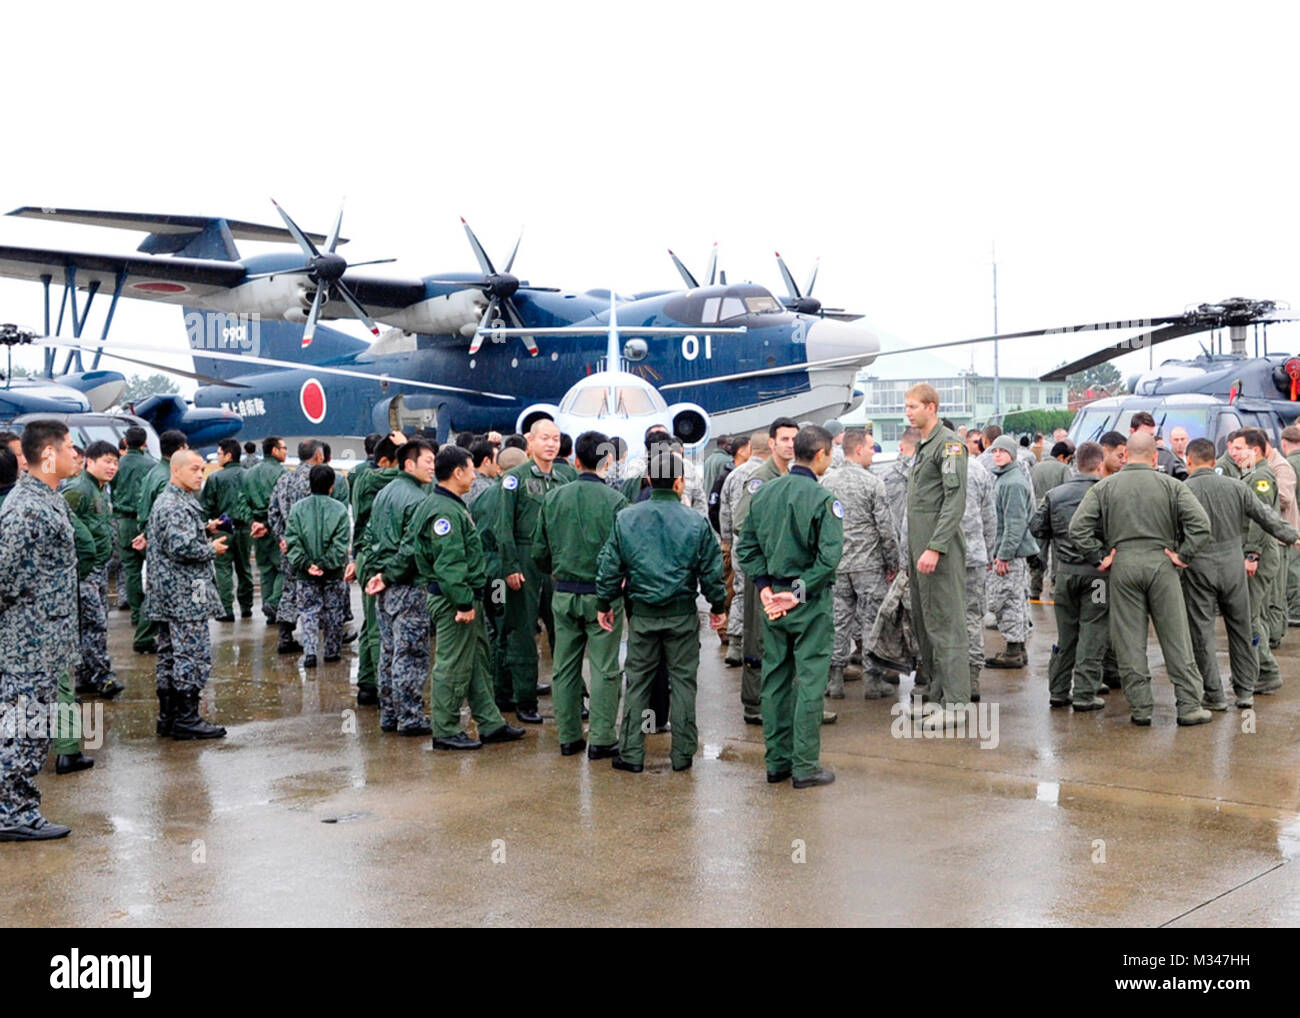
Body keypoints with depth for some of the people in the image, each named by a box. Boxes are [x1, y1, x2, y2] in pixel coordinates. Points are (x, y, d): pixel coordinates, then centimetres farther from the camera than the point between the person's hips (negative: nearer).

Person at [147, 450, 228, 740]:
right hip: (185, 595, -11)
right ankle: (186, 719, -1)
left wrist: (204, 529, 15)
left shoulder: (163, 500, 16)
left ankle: (168, 716, 20)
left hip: (165, 595, 11)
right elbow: (182, 547, -28)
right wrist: (211, 549, -11)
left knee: (170, 655, 14)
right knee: (194, 655, -5)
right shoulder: (178, 506, -18)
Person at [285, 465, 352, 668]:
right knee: (333, 613, 13)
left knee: (308, 612, 9)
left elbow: (292, 541, -8)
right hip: (334, 574, -1)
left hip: (306, 575, 1)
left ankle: (309, 652, -3)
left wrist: (306, 565, -8)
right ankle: (332, 651, 22)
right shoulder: (339, 510, -10)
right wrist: (325, 564, -11)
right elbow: (340, 545, -15)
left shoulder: (298, 508, -4)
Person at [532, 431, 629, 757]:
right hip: (602, 596, -4)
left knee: (564, 667, 13)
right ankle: (601, 739, 5)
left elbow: (539, 551, 5)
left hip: (564, 595, 4)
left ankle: (568, 737, 19)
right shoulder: (615, 501, -13)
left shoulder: (553, 498, 0)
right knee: (604, 669, 4)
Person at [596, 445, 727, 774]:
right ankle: (682, 753, 15)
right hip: (682, 614, -1)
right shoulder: (696, 522, -7)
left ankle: (631, 753, 13)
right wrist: (717, 606, 12)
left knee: (637, 681, 10)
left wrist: (604, 604, 11)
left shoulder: (625, 518, -3)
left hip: (642, 614, 1)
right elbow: (711, 570, -2)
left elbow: (610, 565, 1)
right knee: (683, 680, 9)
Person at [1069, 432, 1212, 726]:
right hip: (1161, 564, 0)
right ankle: (1189, 706, 9)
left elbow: (1078, 527, -5)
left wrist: (1099, 558, 1)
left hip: (1122, 567, 0)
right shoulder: (1170, 485, 1)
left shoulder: (1105, 487, 2)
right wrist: (1183, 556, -3)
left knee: (1129, 641, 5)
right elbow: (1201, 523, -8)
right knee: (1176, 638, 6)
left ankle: (1140, 708, 8)